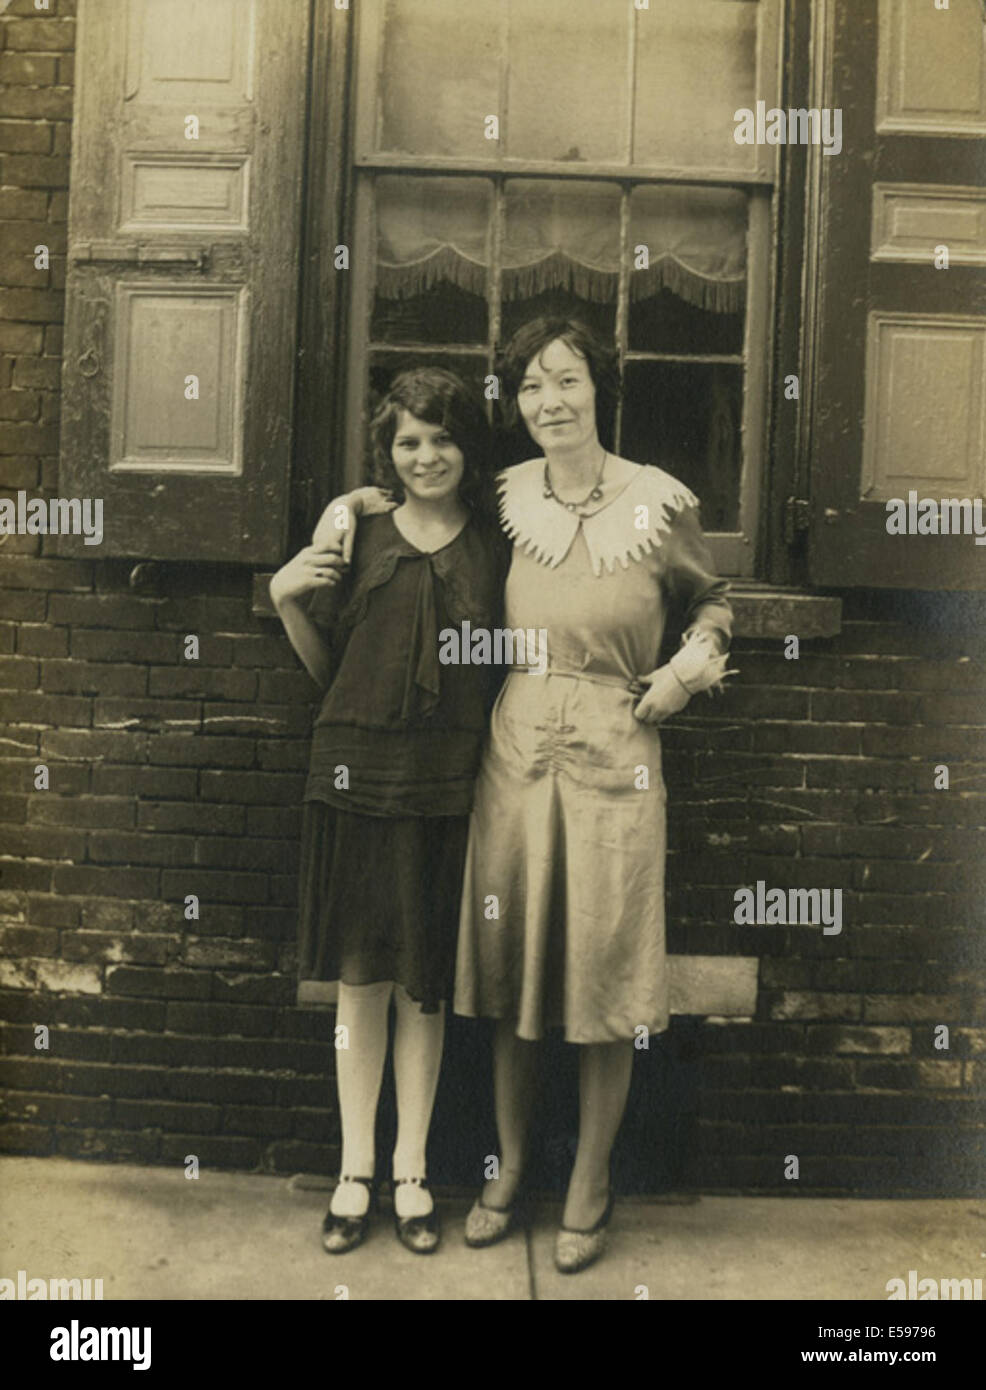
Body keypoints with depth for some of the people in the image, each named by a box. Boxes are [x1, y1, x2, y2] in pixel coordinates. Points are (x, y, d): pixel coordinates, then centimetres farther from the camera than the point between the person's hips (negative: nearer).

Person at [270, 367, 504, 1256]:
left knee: (424, 982, 9)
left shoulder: (493, 542, 5)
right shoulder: (358, 531, 4)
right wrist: (288, 601, -6)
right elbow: (326, 665, 8)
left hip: (448, 782, 0)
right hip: (357, 772, 0)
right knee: (358, 975, 10)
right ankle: (356, 1170, 27)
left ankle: (412, 1170, 27)